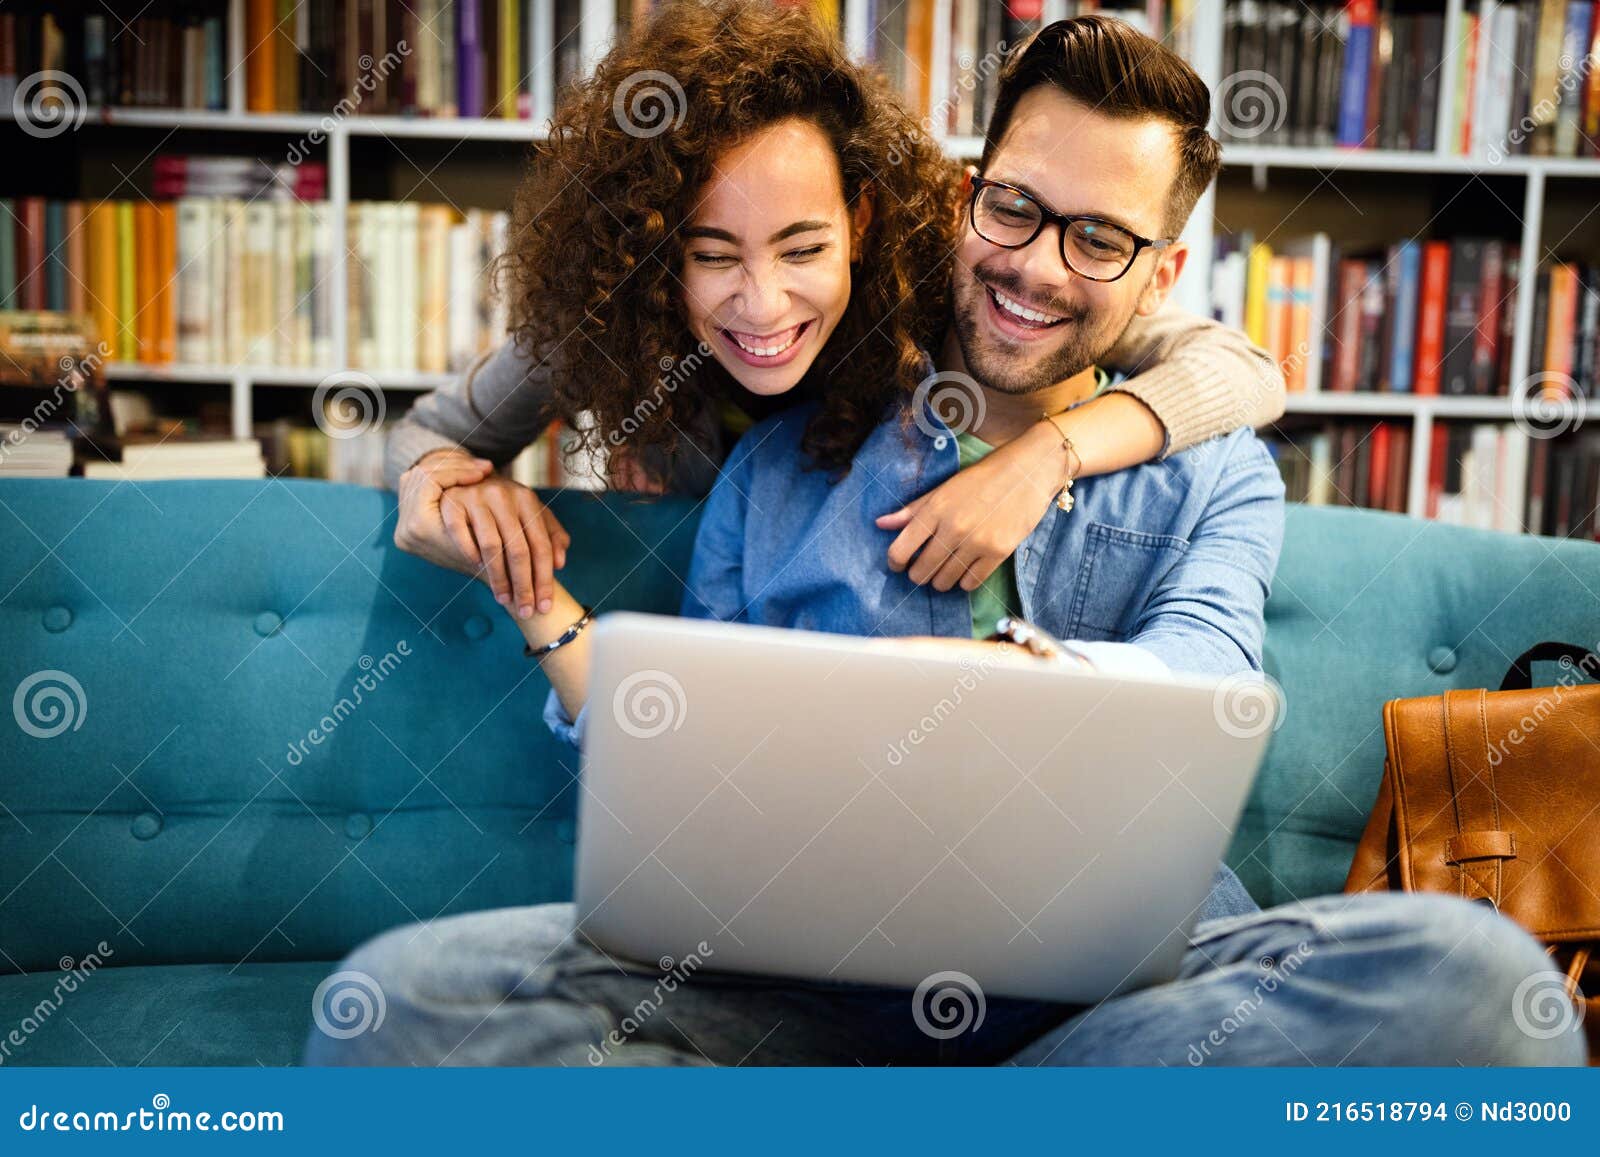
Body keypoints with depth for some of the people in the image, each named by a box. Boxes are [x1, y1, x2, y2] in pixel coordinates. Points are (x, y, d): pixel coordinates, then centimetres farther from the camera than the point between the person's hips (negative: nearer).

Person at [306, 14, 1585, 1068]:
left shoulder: (1214, 481, 17)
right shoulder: (786, 465, 19)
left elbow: (1186, 684, -5)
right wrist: (550, 619, 6)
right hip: (817, 968, 1)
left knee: (1467, 967, -32)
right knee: (408, 993, -24)